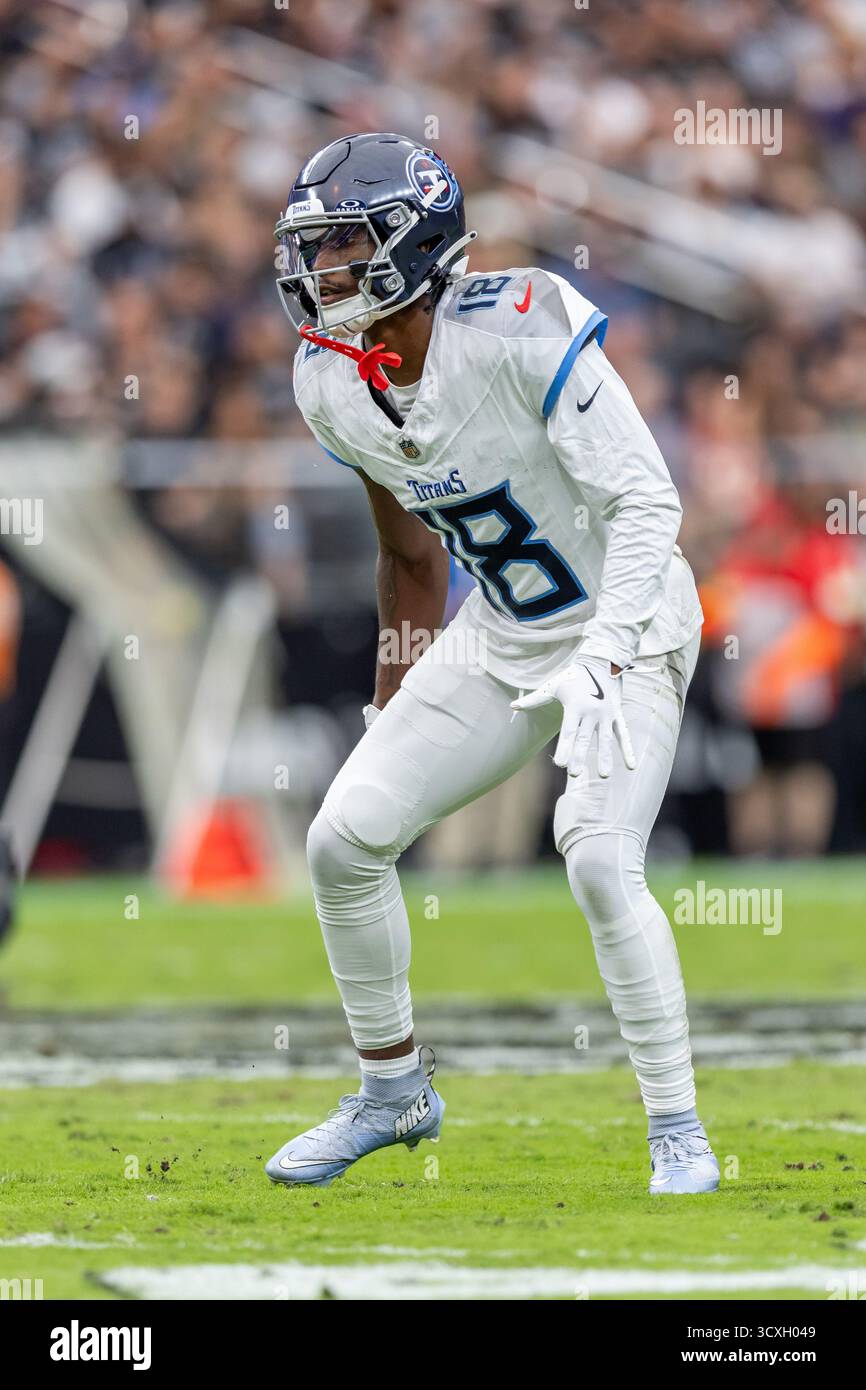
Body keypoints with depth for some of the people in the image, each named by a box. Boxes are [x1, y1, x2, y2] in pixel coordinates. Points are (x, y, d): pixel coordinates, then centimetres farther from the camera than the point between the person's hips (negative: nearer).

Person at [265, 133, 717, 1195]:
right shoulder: (335, 388, -3)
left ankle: (677, 1131, -8)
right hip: (500, 641, 7)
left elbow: (645, 500, -23)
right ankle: (394, 1094, 17)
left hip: (626, 626, -7)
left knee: (599, 861, -24)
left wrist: (603, 661, -31)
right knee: (344, 838, -2)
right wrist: (391, 711, 16)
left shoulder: (518, 340, -25)